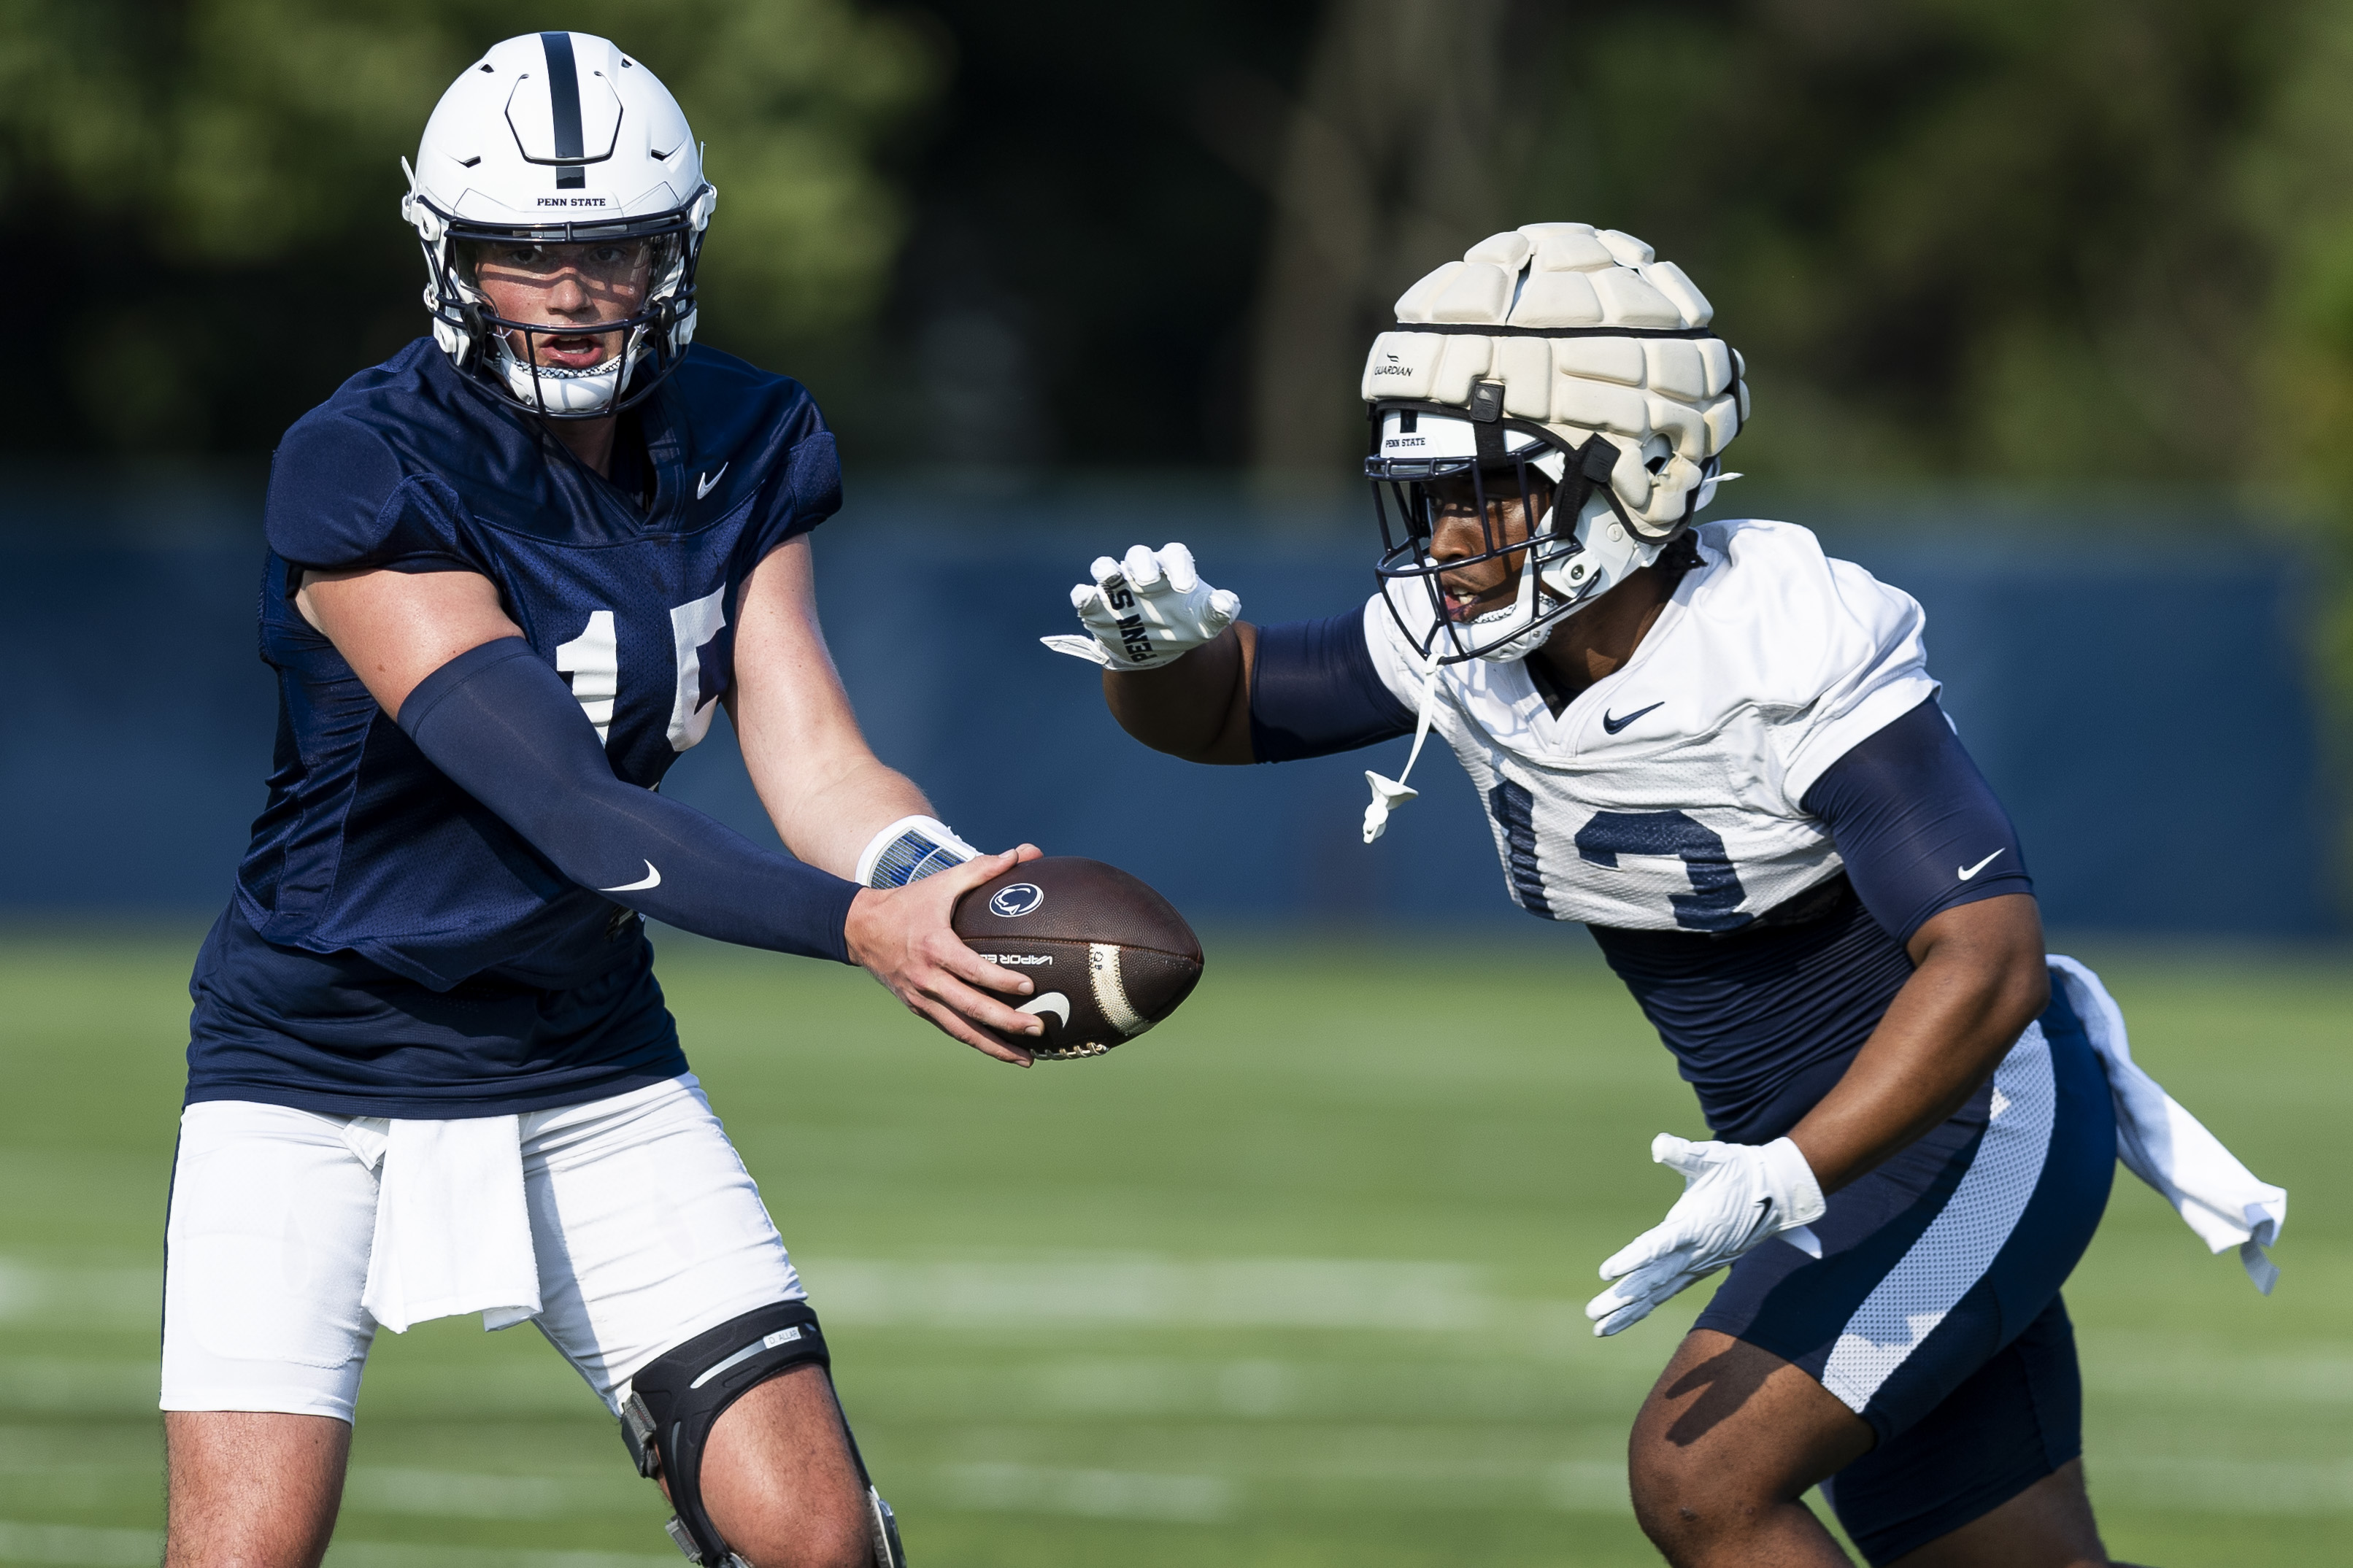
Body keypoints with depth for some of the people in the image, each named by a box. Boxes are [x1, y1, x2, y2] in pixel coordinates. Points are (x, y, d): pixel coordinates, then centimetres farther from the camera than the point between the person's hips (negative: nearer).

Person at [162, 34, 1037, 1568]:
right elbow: (564, 807, -29)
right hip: (319, 1077, -5)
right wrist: (861, 927, -40)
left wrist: (969, 901, -31)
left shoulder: (743, 451, -2)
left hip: (589, 1071, 5)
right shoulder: (365, 476, -22)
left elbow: (814, 764, -9)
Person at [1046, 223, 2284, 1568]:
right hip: (1827, 1161, 8)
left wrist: (1784, 1181, -40)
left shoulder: (1796, 650, -27)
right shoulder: (1468, 648, -6)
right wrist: (1159, 642, -17)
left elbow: (1989, 963, -31)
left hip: (1971, 1139, -8)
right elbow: (1215, 709, 8)